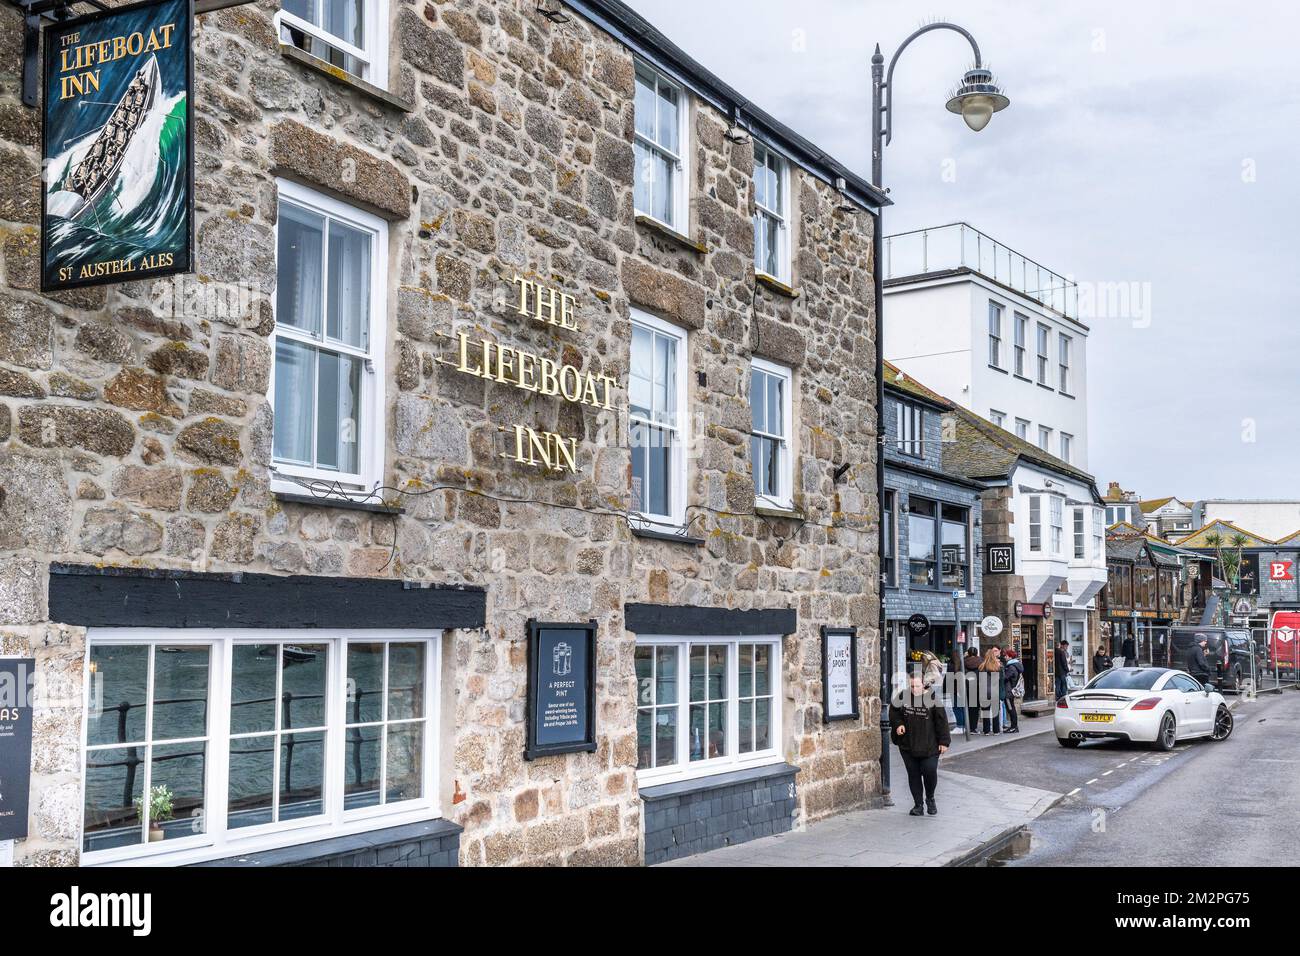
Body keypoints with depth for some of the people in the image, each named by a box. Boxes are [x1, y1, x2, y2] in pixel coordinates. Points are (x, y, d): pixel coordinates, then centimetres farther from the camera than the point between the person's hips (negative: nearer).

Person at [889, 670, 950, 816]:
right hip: (908, 745, 3)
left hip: (929, 745, -3)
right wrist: (898, 724, -6)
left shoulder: (932, 697, -8)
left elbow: (941, 720, -4)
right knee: (913, 775, 5)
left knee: (930, 772, -5)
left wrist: (943, 741, -5)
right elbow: (893, 713, 14)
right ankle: (918, 805, 16)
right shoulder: (902, 697, 0)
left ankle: (930, 799, 22)